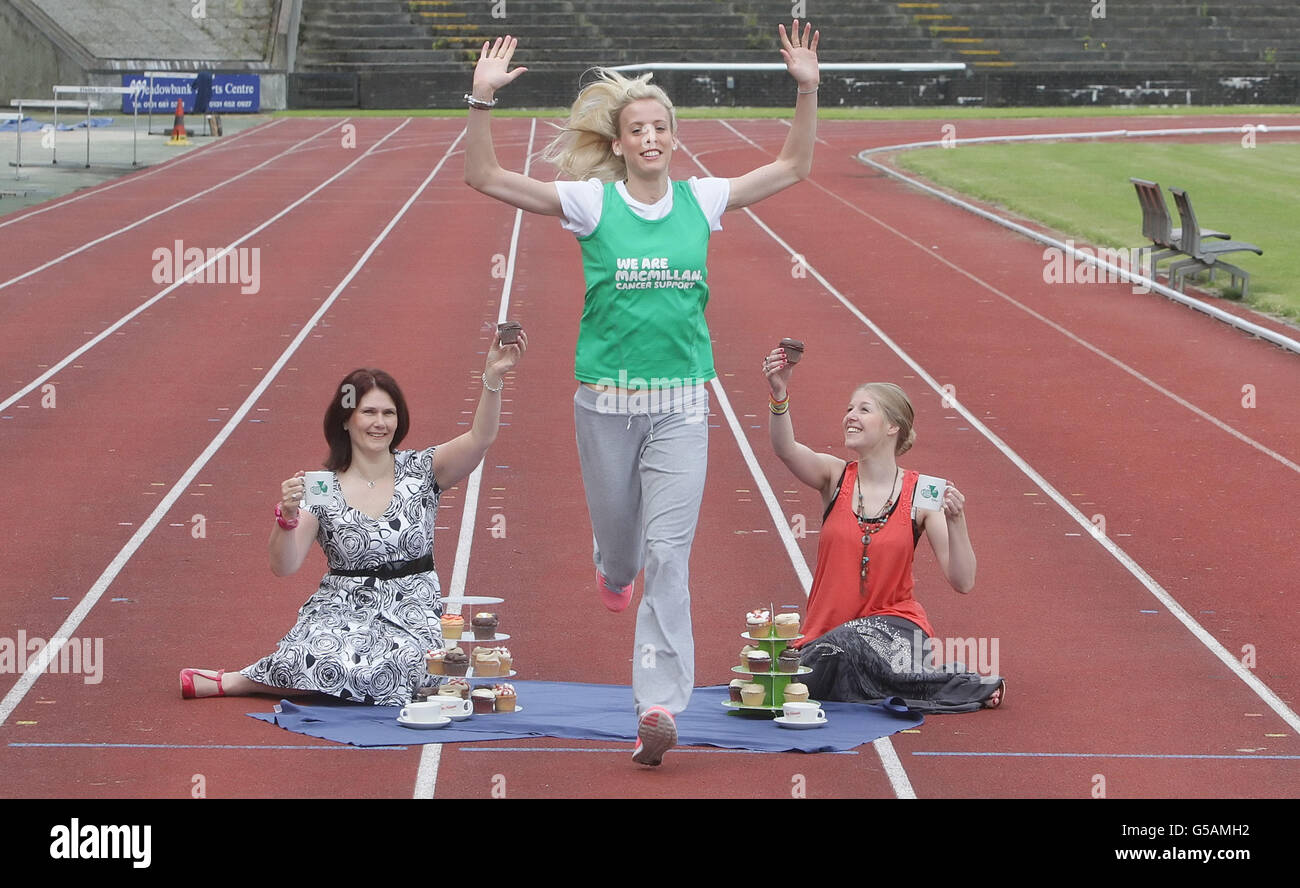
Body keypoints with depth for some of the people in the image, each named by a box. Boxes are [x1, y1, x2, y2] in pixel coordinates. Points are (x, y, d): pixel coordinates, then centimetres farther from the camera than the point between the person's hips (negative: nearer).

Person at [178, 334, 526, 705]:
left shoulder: (420, 470, 2)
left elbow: (479, 439, -15)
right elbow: (283, 567, -4)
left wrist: (493, 379, -32)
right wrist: (288, 516, -23)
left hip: (411, 615, 1)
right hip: (341, 611, -1)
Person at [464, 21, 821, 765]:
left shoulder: (701, 200, 3)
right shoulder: (592, 201, -4)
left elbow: (793, 168, 13)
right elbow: (485, 177, -9)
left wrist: (808, 90, 1)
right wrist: (483, 101, -21)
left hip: (681, 403, 0)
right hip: (607, 398, 0)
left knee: (669, 553, -10)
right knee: (618, 530, 17)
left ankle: (660, 705, -14)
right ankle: (614, 571, 57)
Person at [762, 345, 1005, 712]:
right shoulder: (835, 477, 0)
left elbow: (962, 582, -8)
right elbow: (786, 449, -23)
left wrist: (955, 521, -23)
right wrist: (779, 394, -41)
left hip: (893, 626, -2)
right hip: (830, 632, 2)